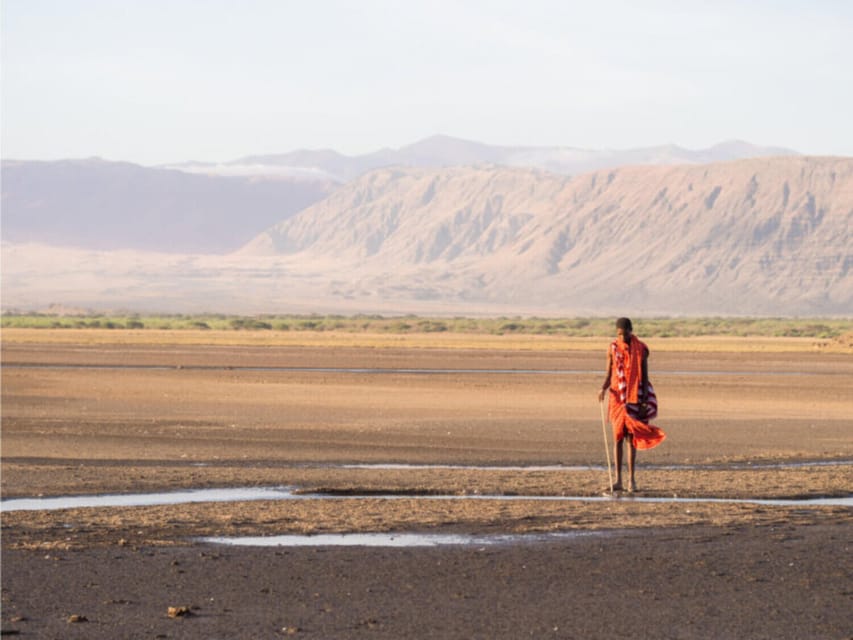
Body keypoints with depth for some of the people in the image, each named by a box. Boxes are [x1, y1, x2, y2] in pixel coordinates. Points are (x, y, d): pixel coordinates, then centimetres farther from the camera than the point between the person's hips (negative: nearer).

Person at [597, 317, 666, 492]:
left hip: (634, 398, -1)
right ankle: (618, 479, 0)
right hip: (617, 397, 1)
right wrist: (603, 388, -14)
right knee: (617, 438, 0)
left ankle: (631, 479, 1)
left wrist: (645, 401, -6)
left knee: (631, 438, -2)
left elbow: (645, 376, 1)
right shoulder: (613, 349, 3)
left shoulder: (641, 349, -1)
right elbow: (609, 375, 7)